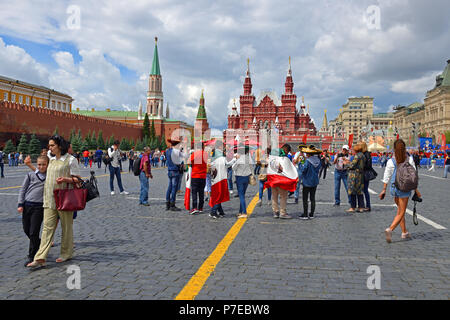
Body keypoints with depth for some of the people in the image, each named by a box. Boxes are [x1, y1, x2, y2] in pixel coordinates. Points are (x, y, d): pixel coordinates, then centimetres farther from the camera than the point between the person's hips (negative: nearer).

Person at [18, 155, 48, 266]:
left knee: (34, 232, -4)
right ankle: (40, 244, 37)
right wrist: (20, 204, 3)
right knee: (26, 229, 14)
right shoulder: (30, 175, 6)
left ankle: (31, 257, 7)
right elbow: (23, 189, 8)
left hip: (39, 207, -3)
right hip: (27, 205, 4)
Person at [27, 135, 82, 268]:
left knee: (66, 227, 7)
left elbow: (78, 179, -7)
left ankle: (66, 253, 21)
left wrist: (66, 179, -23)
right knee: (47, 227, 1)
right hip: (50, 199, 6)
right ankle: (40, 258, -1)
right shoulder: (52, 159, 13)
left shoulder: (70, 160, -6)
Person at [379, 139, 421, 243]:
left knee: (400, 210, 19)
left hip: (394, 187, 3)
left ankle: (404, 232, 27)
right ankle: (390, 229, -19)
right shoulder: (409, 160, -6)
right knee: (401, 212, 0)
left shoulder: (391, 161, -4)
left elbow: (387, 177, -1)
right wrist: (416, 189, 4)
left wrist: (384, 189, 7)